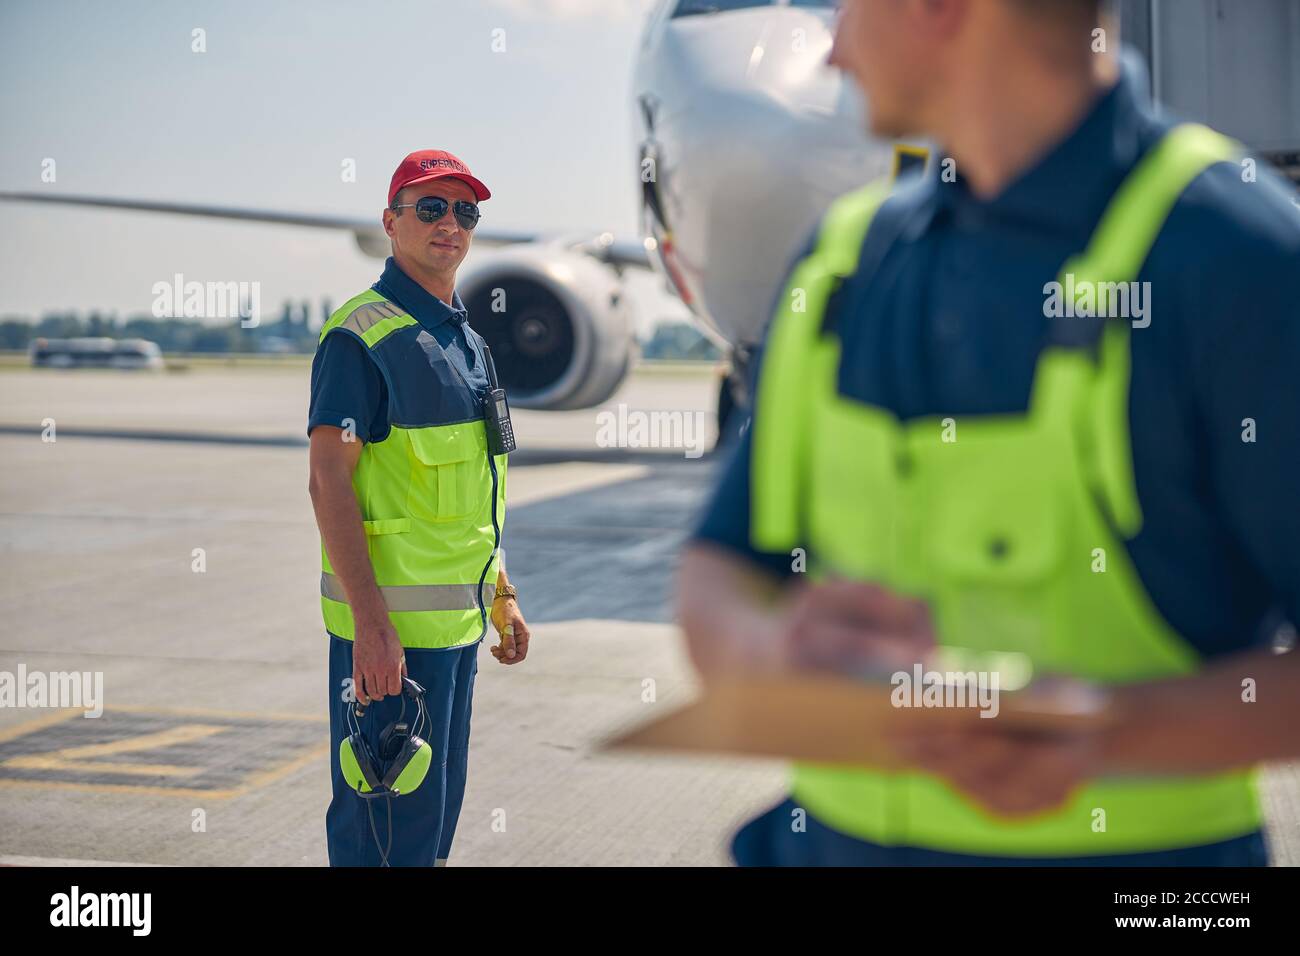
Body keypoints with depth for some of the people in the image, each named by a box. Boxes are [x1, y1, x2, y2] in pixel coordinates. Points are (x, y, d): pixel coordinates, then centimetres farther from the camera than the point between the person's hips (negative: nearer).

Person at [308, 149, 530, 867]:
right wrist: (371, 624, -24)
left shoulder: (468, 341, 16)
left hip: (460, 617, 9)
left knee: (439, 803, 16)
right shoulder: (364, 334, -11)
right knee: (387, 830, -4)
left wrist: (502, 594, 19)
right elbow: (329, 480, -18)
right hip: (392, 622, -8)